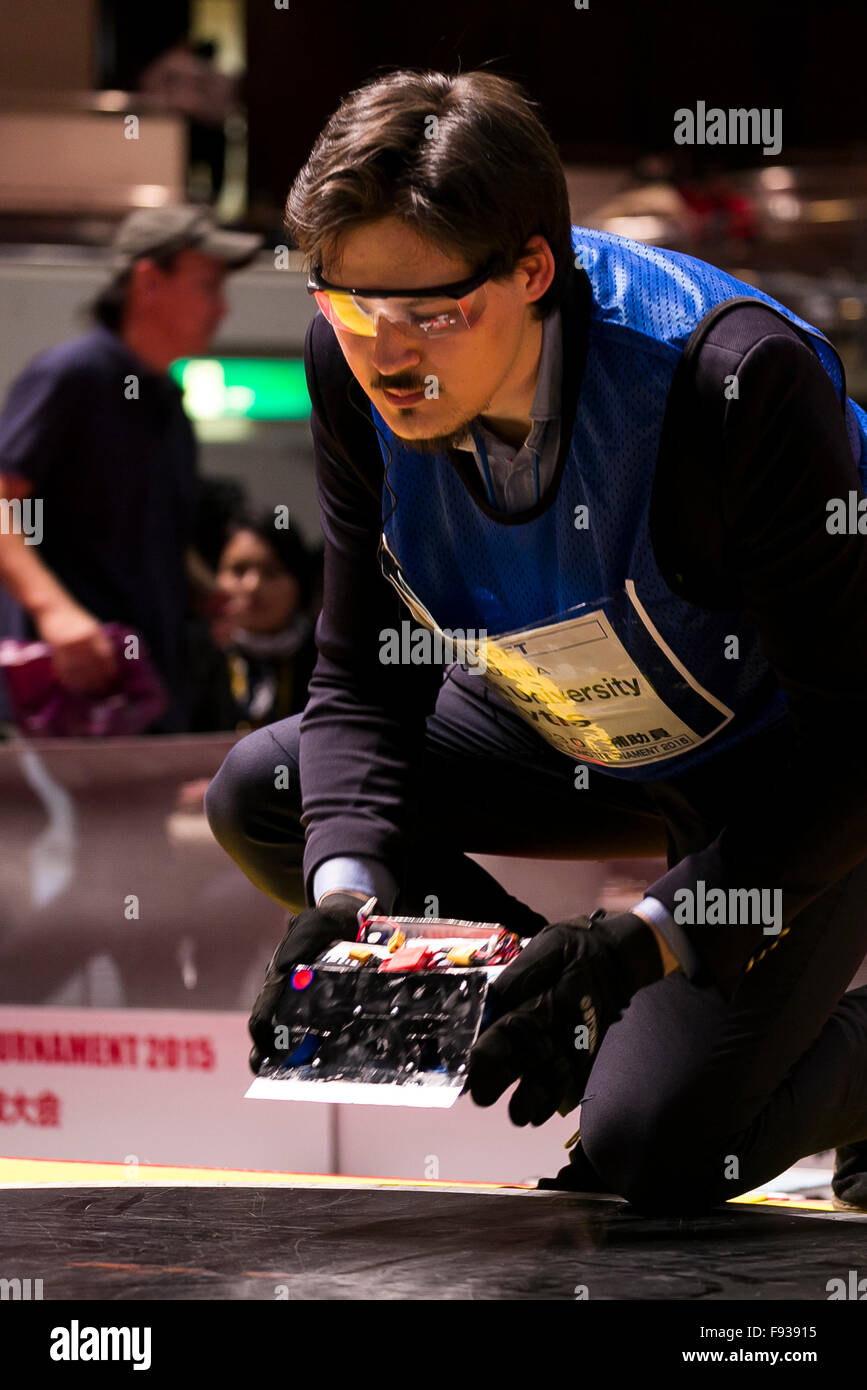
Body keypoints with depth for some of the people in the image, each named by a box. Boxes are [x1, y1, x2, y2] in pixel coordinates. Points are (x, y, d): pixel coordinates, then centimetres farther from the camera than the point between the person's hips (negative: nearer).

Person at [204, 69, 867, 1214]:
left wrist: (647, 938, -42)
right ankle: (580, 1035, 5)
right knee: (261, 796, -5)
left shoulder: (732, 379, -37)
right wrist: (346, 889, -28)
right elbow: (365, 677, -8)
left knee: (656, 1149, -22)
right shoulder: (359, 366, -19)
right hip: (589, 734, 7)